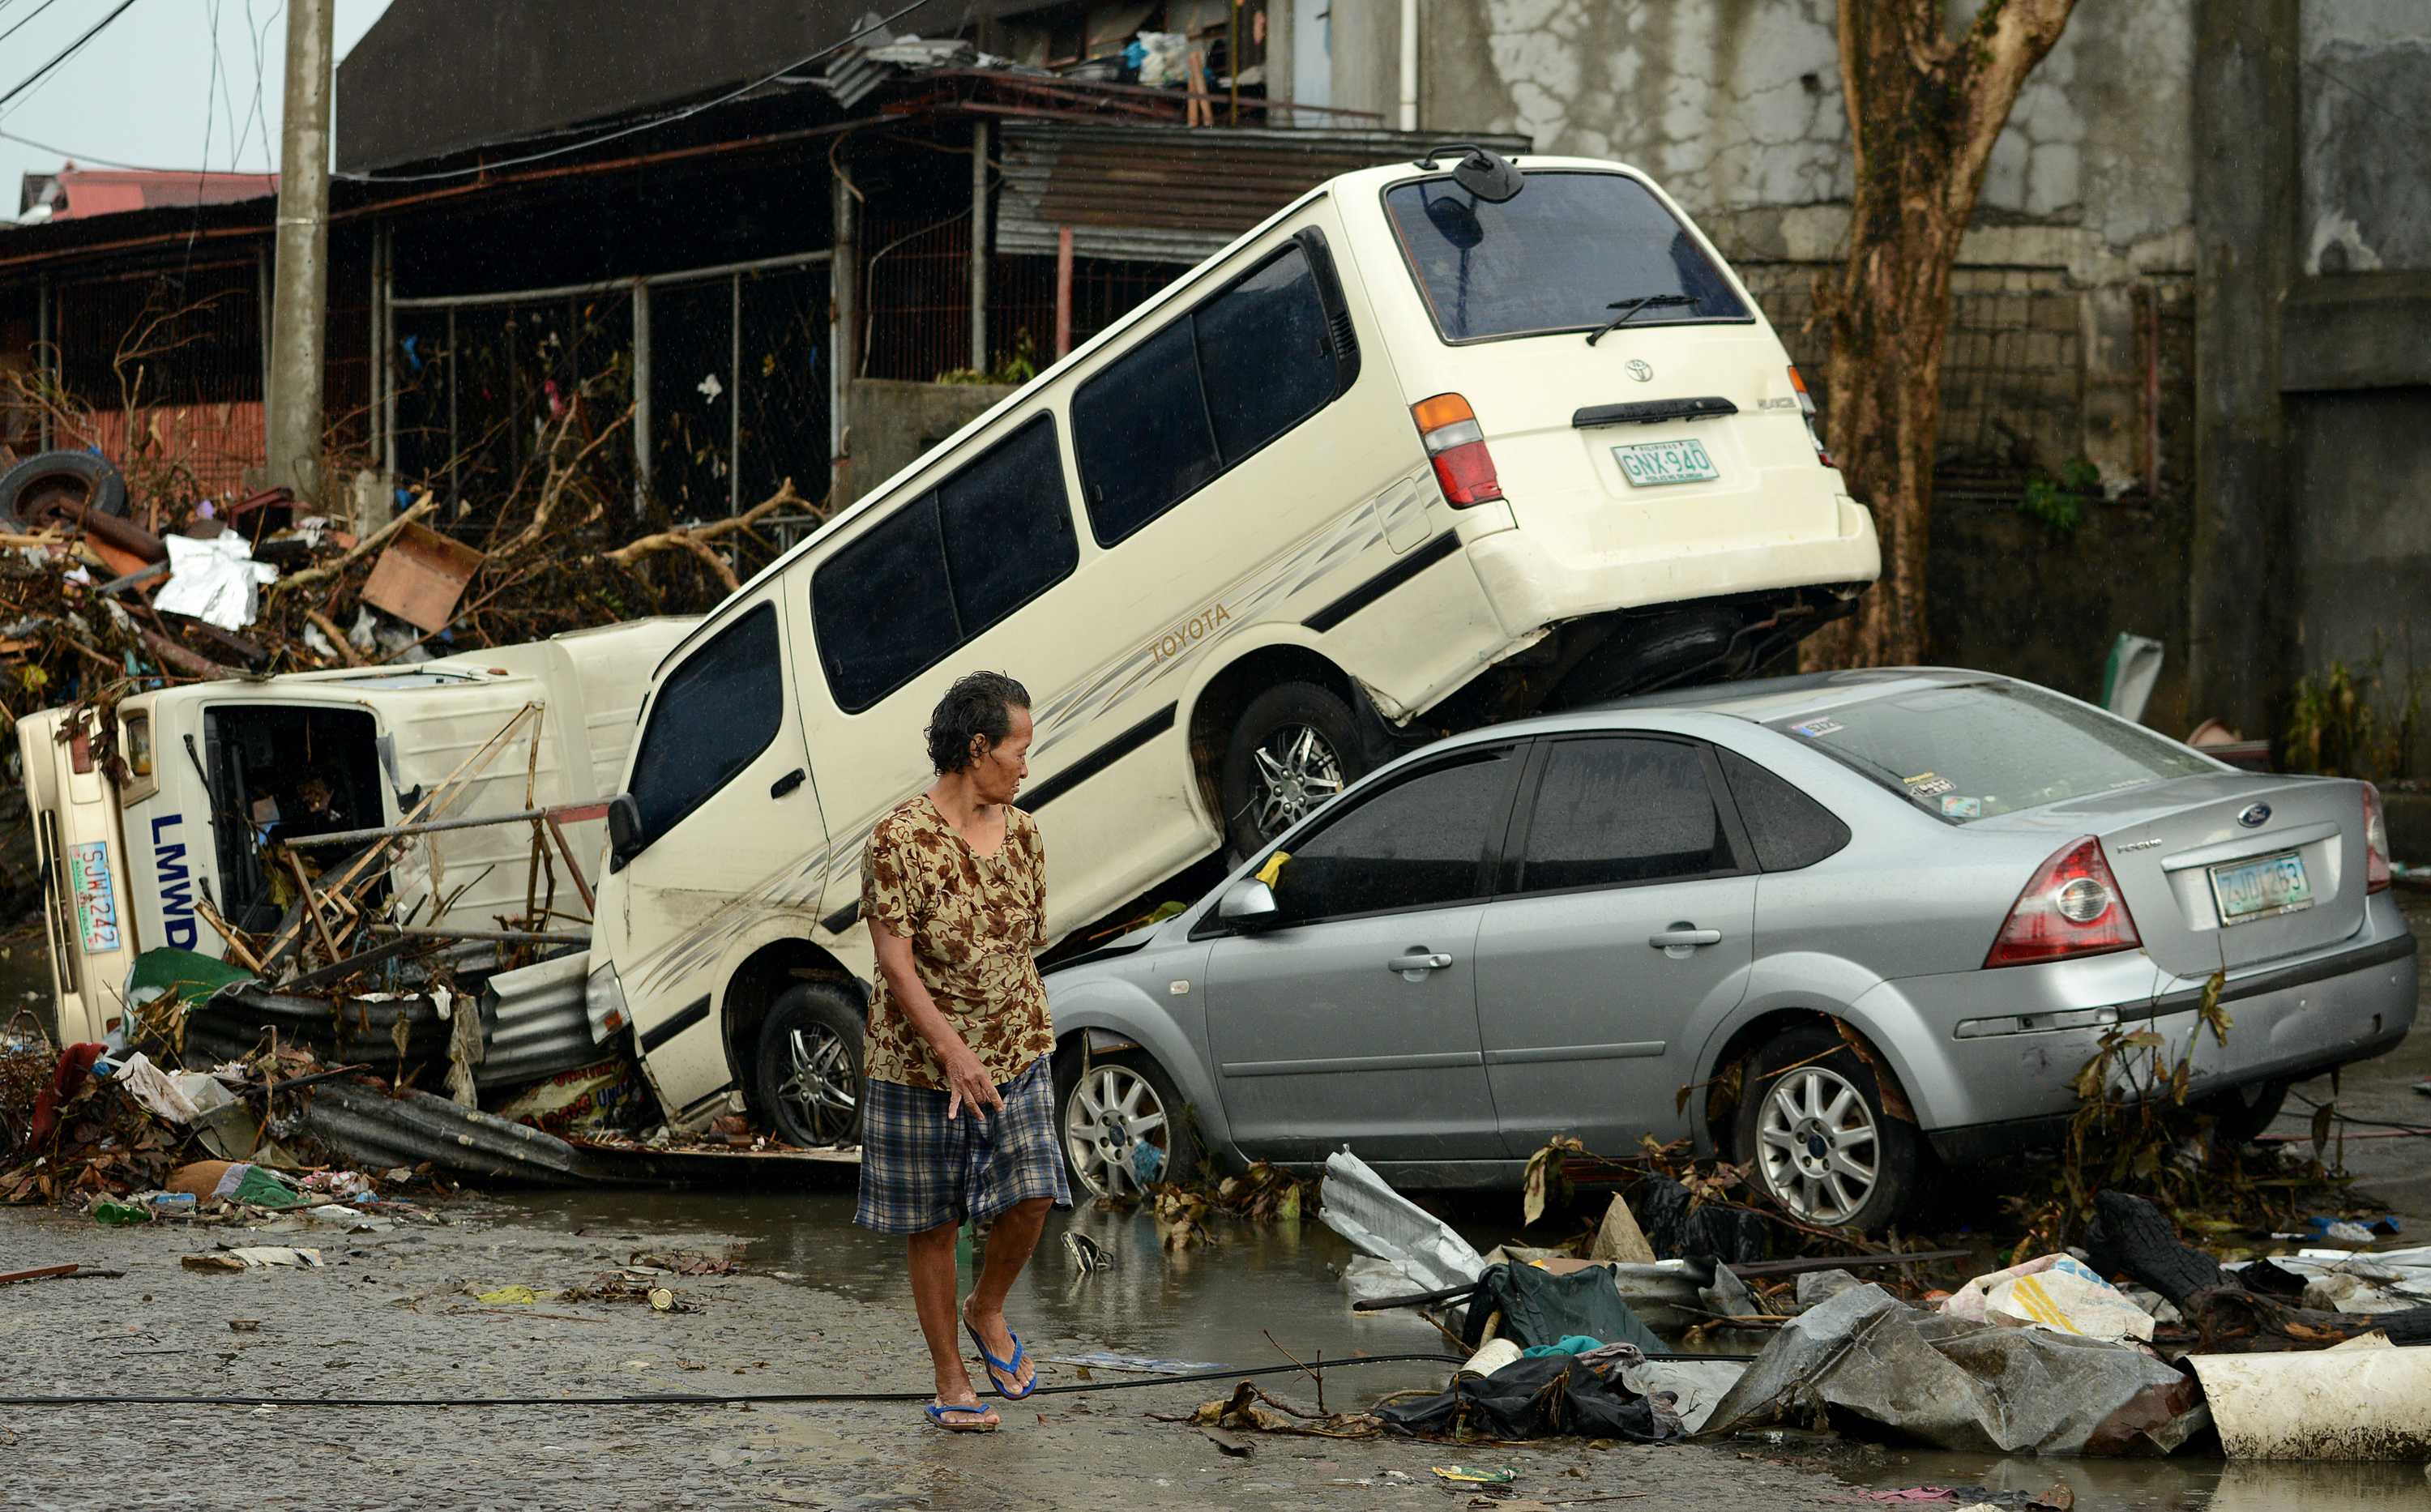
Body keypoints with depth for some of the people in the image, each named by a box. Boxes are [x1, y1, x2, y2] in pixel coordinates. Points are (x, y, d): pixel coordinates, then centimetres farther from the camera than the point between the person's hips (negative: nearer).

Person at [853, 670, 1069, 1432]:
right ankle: (950, 1378, 18)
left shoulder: (1021, 833, 4)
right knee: (933, 1224, 5)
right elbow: (895, 960, -18)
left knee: (1031, 1198, -7)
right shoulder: (899, 840, -15)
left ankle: (986, 1310, 22)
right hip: (920, 1061, -4)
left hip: (1016, 1054, 5)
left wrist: (1026, 1032, 15)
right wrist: (951, 1049, -26)